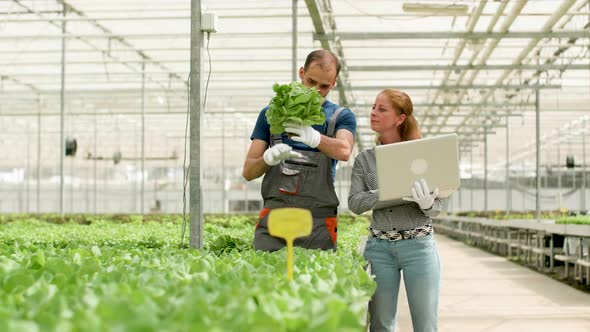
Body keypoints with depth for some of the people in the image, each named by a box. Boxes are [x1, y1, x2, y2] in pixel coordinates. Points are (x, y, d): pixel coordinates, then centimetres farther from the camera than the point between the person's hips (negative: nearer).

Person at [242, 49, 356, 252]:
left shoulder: (341, 117, 10)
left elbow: (344, 151, -14)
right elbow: (248, 172, 9)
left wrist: (314, 138, -34)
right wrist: (269, 158, -14)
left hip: (319, 222, -1)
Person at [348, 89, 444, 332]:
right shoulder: (364, 159, 7)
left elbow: (439, 204, 0)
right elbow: (355, 203, -4)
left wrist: (426, 203, -24)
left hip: (419, 245, -2)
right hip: (379, 248, 2)